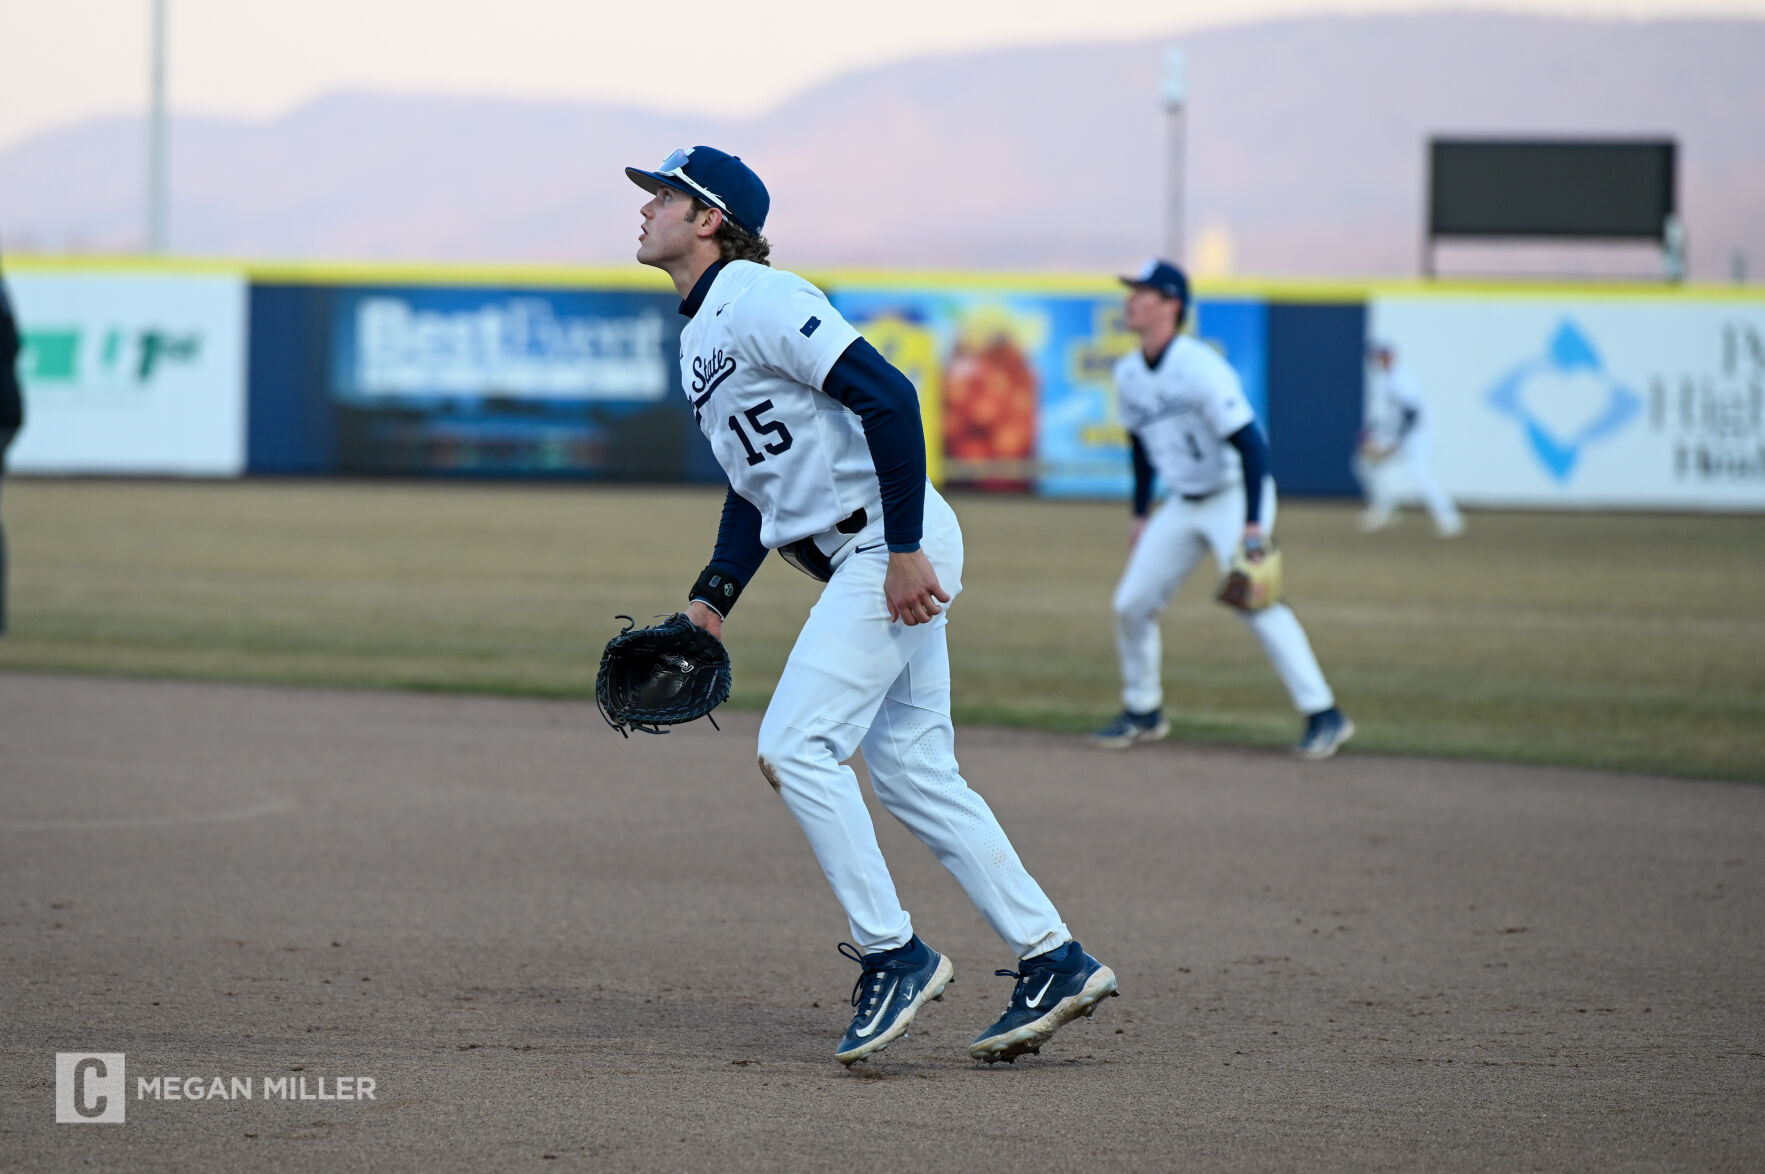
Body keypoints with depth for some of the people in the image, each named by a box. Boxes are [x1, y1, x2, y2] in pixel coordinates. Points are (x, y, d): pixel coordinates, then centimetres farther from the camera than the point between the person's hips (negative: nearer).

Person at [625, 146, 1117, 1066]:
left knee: (795, 746, -14)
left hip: (895, 550, -10)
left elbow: (887, 396, -22)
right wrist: (713, 596, 14)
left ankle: (892, 955, -6)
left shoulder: (758, 302, -13)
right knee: (910, 770, 9)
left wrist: (904, 551, -24)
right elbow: (756, 482, 25)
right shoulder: (700, 335, 19)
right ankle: (1053, 961, 11)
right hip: (858, 563, 10)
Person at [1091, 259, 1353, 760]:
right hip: (1183, 503, 8)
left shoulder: (1198, 368, -23)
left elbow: (1249, 442, -26)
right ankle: (1143, 713, 22)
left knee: (1255, 602, -21)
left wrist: (1254, 525, -31)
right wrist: (1140, 513, 20)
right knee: (1131, 604, 5)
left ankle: (1324, 715, -17)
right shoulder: (1129, 373, 3)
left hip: (1234, 496, -8)